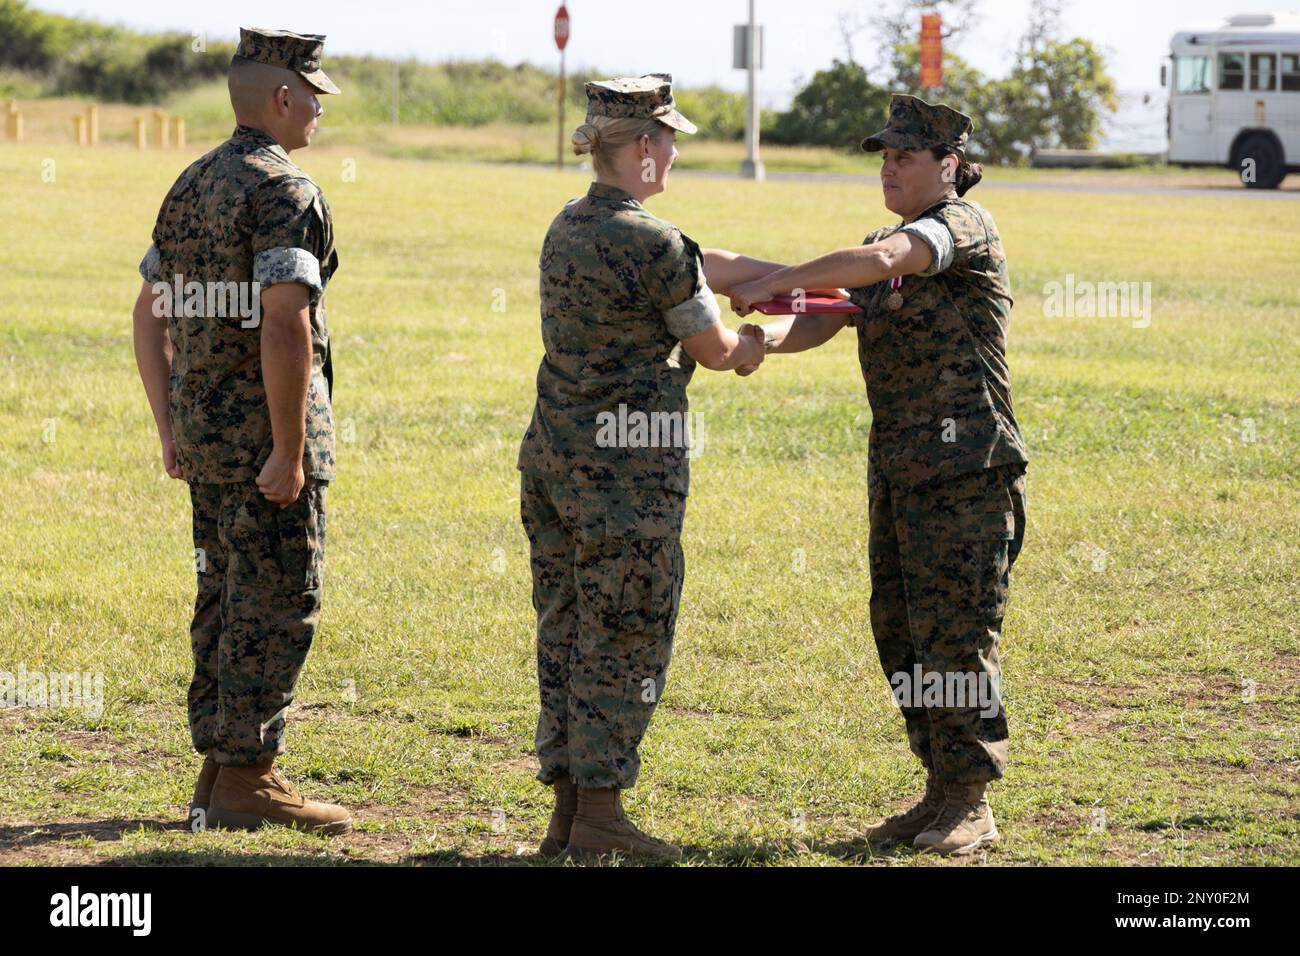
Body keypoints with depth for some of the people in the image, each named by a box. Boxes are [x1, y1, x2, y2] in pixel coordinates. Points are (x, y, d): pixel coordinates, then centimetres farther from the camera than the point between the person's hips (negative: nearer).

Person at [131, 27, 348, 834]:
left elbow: (151, 315, 17)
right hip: (265, 438, -9)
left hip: (203, 432, 9)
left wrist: (170, 428, 19)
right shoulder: (284, 191, -16)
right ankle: (245, 782, -1)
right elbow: (284, 327, -25)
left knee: (226, 601, 14)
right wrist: (289, 452, -22)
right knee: (278, 609, -3)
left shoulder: (191, 187, 13)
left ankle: (222, 769, 19)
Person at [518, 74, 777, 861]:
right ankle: (599, 816, 2)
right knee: (624, 640, -1)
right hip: (626, 466, -9)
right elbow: (714, 348, -5)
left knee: (567, 630, 12)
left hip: (553, 452, 9)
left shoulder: (569, 228, 11)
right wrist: (752, 345, 17)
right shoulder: (653, 243, -16)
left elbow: (702, 266, 21)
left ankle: (567, 809, 16)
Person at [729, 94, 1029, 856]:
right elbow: (824, 321, 11)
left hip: (967, 473, -9)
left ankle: (971, 805, -1)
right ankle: (943, 792, 18)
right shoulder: (888, 244, 18)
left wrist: (772, 284, -21)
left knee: (955, 635, -7)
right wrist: (771, 336, -11)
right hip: (900, 472, 9)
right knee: (902, 636, 10)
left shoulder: (964, 225, -9)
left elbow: (878, 262, -26)